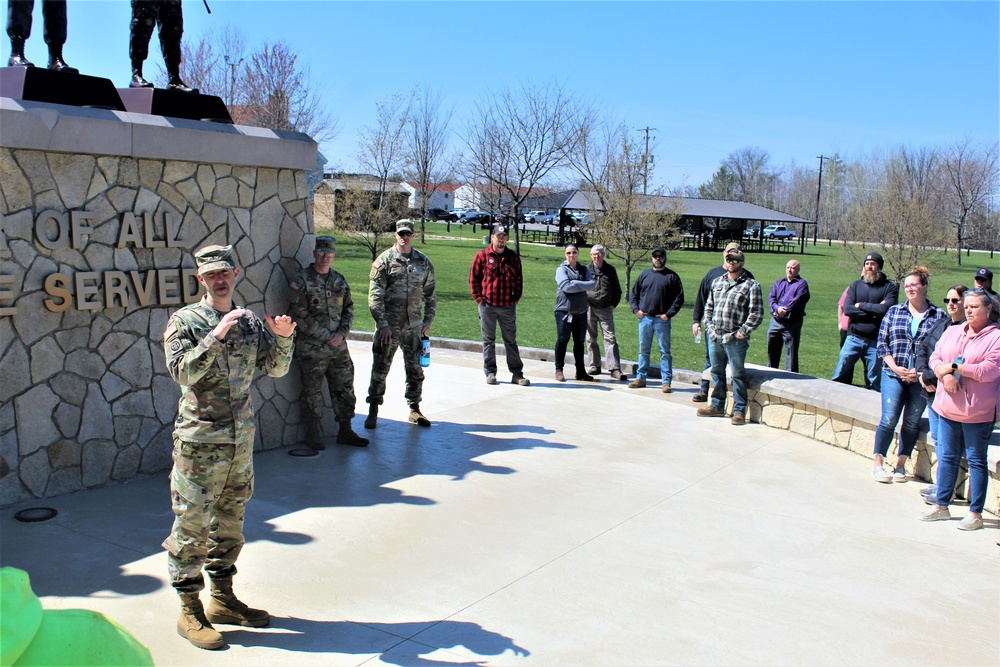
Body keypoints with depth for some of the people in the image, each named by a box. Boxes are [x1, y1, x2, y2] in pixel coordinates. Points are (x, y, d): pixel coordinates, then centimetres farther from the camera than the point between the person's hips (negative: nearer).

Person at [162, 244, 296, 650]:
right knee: (191, 526, 0)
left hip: (241, 437, 6)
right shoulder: (185, 321, -6)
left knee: (230, 521, 15)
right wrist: (217, 336, -29)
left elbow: (276, 368, 6)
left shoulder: (250, 321, 8)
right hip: (200, 439, -5)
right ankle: (190, 612, 12)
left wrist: (283, 338, -12)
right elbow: (182, 372, -20)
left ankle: (223, 599, 29)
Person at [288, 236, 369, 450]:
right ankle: (314, 436, 14)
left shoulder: (339, 280, 10)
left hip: (339, 346, 5)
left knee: (344, 389, 9)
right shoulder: (302, 281, -7)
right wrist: (325, 336, -13)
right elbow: (299, 315, -11)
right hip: (312, 348, -5)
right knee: (313, 393, 3)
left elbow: (349, 309, 14)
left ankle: (345, 431, 20)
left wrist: (341, 333, -4)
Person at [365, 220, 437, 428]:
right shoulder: (384, 260, -3)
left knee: (415, 369, 8)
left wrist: (428, 321, 7)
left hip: (414, 325, 3)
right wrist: (382, 324, -13)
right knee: (380, 368, 2)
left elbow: (431, 294, 15)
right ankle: (373, 411, 14)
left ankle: (414, 409, 21)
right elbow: (375, 295, -6)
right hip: (388, 325, -3)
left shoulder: (423, 262, 8)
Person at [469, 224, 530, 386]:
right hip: (487, 305, -2)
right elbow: (473, 279, 2)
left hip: (508, 306, 2)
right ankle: (490, 372, 14)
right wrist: (478, 298, -3)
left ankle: (517, 373, 9)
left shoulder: (513, 256, 6)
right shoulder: (482, 256, -1)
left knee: (511, 340, 6)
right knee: (488, 340, 7)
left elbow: (519, 279, 12)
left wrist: (516, 297, 4)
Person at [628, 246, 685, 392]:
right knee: (643, 350, 9)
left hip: (662, 320, -3)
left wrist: (669, 314, -9)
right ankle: (640, 378, 17)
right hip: (644, 318, 3)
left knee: (665, 351, -1)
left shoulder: (672, 276, 2)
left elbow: (679, 298, -1)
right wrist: (636, 309, 0)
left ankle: (666, 381, 1)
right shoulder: (644, 275, 11)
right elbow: (634, 294, 15)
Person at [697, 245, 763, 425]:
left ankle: (739, 410, 8)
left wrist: (743, 332, -12)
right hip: (714, 337, 6)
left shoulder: (751, 285, -4)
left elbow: (757, 313, -8)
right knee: (716, 372, 15)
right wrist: (709, 326, 9)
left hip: (735, 340, -6)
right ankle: (717, 406, 27)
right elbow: (709, 306, 21)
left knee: (738, 375, 0)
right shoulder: (717, 282, 14)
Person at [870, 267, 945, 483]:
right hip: (894, 375, 0)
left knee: (912, 422, 6)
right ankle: (878, 464, 4)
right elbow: (882, 342, 5)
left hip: (922, 379, 0)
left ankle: (900, 465, 18)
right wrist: (895, 367, -7)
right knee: (889, 419, -7)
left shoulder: (938, 316, 3)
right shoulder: (894, 312, 7)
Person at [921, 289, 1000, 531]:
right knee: (947, 457, 14)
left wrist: (955, 368, -14)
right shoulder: (952, 332, 11)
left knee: (976, 460, 4)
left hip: (977, 411, -6)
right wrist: (944, 373, -13)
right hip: (948, 407, 6)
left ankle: (975, 514, 12)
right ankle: (941, 505, 25)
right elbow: (935, 357, 7)